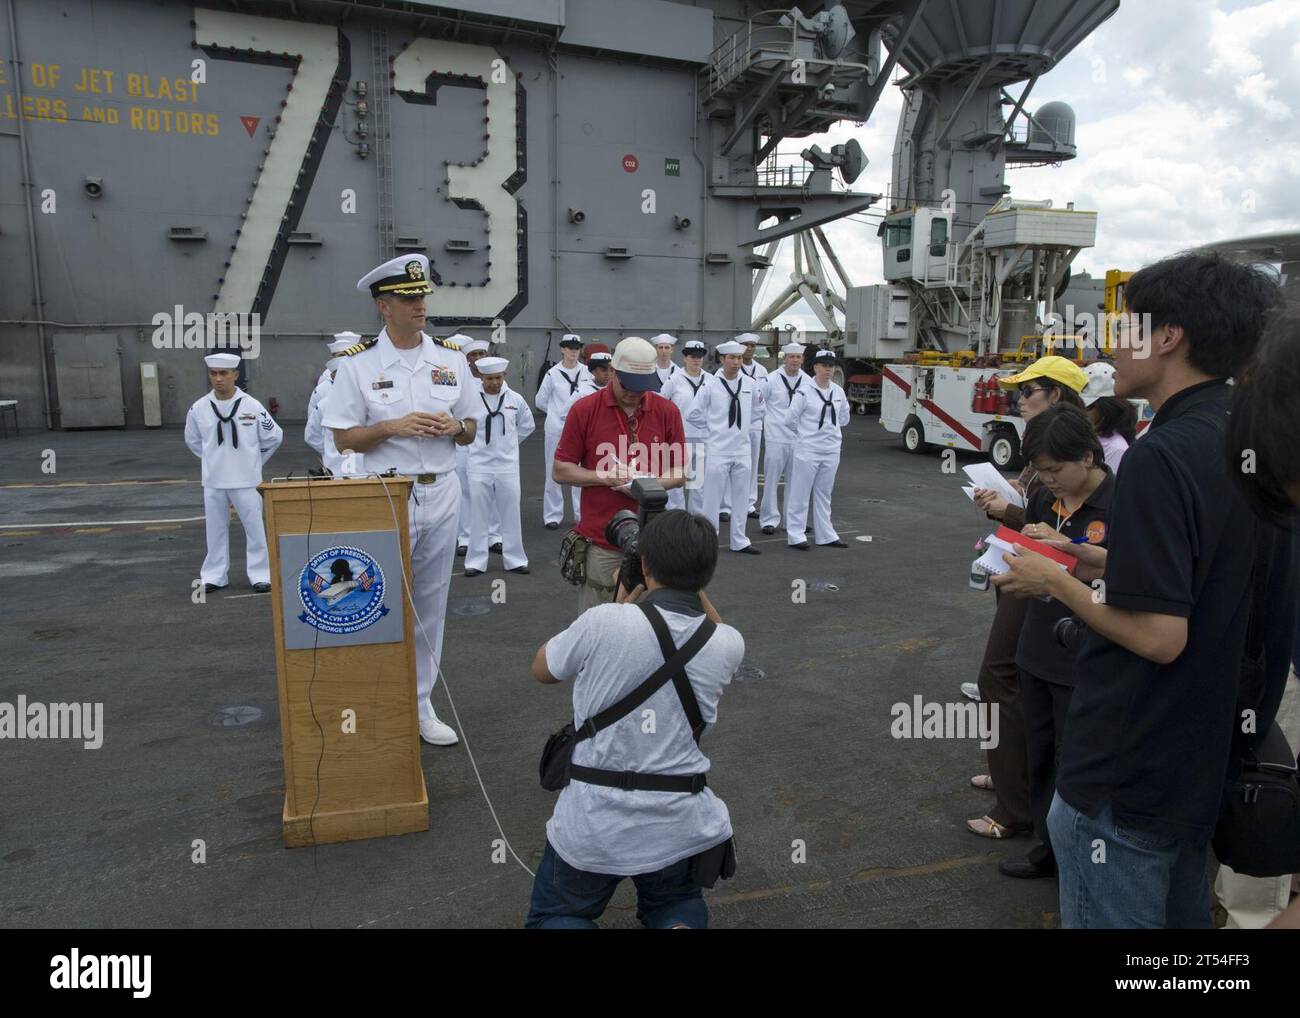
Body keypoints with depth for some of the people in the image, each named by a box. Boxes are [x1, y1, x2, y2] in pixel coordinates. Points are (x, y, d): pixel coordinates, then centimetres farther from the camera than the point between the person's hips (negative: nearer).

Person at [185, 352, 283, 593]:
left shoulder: (252, 406, -9)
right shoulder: (199, 408, -3)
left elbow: (274, 436, 3)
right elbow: (192, 441, 15)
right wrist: (214, 460, 11)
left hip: (246, 480, -2)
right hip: (213, 481, 2)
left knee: (255, 528, 4)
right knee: (215, 529, 11)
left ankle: (260, 575, 14)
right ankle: (214, 576, 23)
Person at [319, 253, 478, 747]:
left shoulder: (451, 358, 6)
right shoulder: (358, 363, -4)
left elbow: (471, 433, 11)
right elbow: (343, 439, -4)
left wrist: (453, 426, -11)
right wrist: (393, 427, -18)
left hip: (441, 492, 4)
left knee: (430, 604, 10)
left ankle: (421, 706, 24)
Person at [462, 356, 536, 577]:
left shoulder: (515, 399, -1)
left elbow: (527, 426, 16)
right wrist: (475, 441, 8)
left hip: (508, 465, 2)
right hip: (480, 466, -1)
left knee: (511, 515, 9)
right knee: (479, 516, 6)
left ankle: (515, 559, 20)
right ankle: (476, 561, 15)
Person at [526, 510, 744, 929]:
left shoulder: (605, 621, -18)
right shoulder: (728, 645, -8)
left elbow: (541, 669, 4)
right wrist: (691, 583, 14)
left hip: (594, 823, -2)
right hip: (679, 824, 3)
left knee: (551, 918, 25)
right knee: (676, 902, 34)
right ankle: (679, 926, -1)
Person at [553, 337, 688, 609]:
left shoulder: (667, 412, 2)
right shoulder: (584, 410, -3)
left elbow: (681, 470, 8)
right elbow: (561, 471, 0)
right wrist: (606, 477, -14)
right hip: (599, 544, -1)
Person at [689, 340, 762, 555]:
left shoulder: (749, 383, 2)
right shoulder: (711, 384, -8)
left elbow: (756, 406, 20)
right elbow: (694, 413, -2)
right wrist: (712, 427, 1)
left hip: (742, 449, 4)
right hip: (718, 449, -4)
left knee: (740, 497, 10)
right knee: (713, 497, 0)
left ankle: (739, 541, 20)